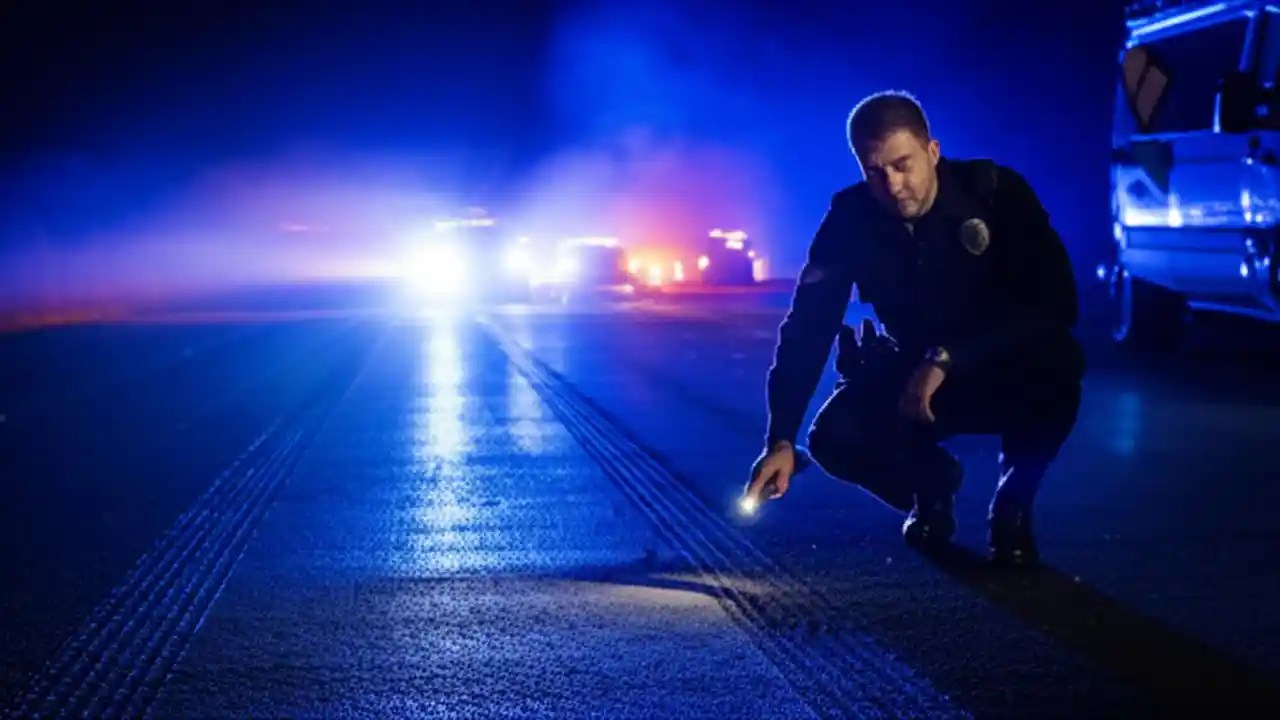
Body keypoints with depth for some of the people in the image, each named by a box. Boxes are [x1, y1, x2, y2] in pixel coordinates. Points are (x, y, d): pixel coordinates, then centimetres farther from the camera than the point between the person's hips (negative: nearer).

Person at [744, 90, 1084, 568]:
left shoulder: (997, 192, -21)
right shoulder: (850, 218, -15)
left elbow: (1055, 302, -29)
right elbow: (808, 328, -16)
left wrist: (948, 358, -37)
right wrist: (781, 440, -27)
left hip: (1007, 372, -2)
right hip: (914, 372, 2)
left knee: (1059, 361, -36)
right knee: (834, 438, -25)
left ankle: (1013, 502, -7)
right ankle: (931, 483, 11)